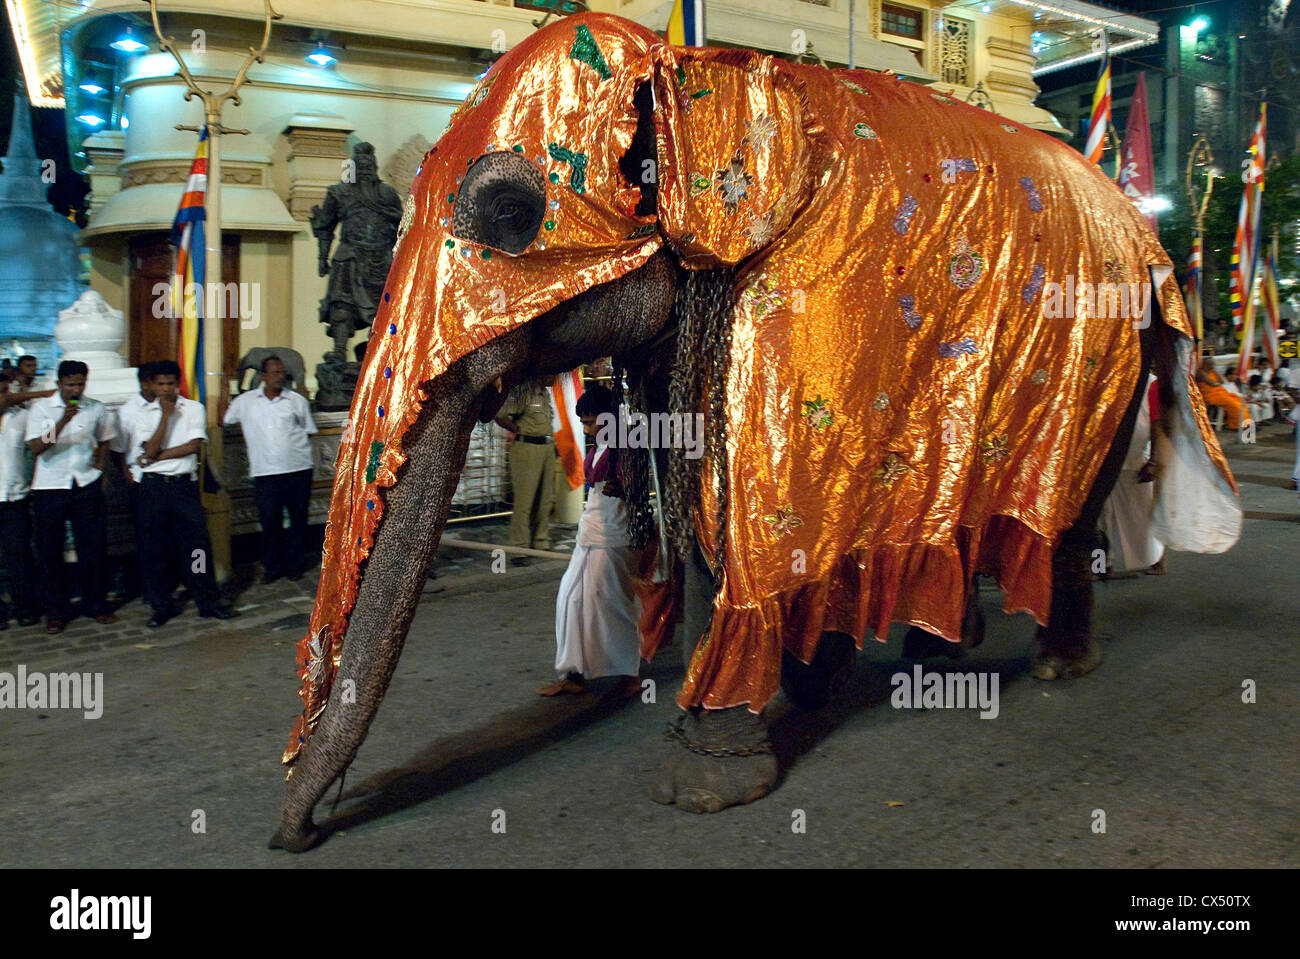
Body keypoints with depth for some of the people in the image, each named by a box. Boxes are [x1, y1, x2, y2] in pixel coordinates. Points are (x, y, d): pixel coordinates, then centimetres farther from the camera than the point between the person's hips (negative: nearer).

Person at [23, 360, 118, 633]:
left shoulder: (96, 409, 2)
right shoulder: (41, 408, -5)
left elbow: (105, 437, 21)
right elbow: (36, 448, -15)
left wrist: (99, 465, 7)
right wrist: (63, 421, -26)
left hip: (86, 486, 2)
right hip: (50, 487, -2)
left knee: (92, 546, 5)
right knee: (49, 551, 3)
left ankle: (95, 604, 19)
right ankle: (56, 611, 14)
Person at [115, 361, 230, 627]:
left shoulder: (194, 409, 5)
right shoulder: (141, 415, 6)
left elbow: (194, 445, -7)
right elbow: (150, 450, -8)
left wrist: (157, 457, -6)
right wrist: (166, 414, -10)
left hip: (185, 485, -1)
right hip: (152, 487, 1)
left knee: (197, 544, -1)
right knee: (152, 549, 4)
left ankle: (208, 603, 9)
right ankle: (161, 606, 16)